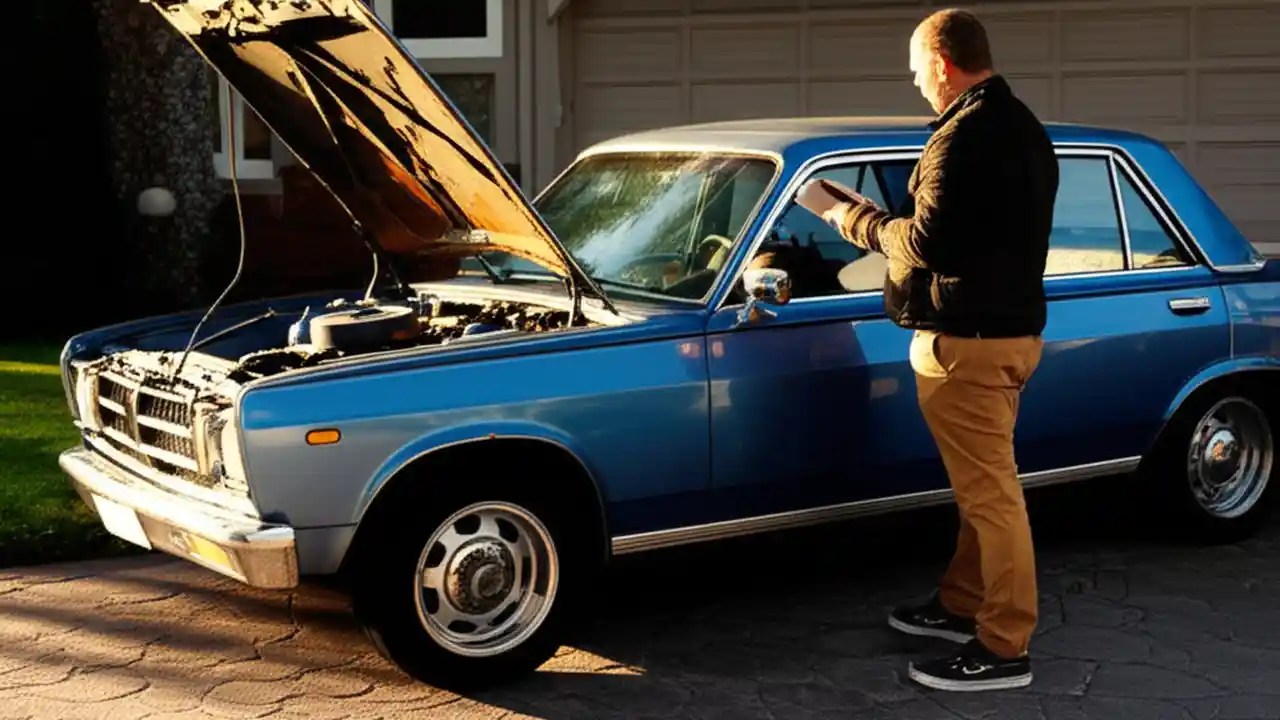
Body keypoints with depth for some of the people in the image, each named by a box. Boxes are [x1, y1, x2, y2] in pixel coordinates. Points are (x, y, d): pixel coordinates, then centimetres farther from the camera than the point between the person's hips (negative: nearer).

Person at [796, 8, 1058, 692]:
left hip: (968, 339, -10)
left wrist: (852, 217, -4)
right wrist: (876, 214, 15)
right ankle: (962, 604, 32)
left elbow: (927, 245, -20)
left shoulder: (964, 136, -19)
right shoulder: (1024, 128, 13)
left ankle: (1004, 649, 0)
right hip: (1014, 325, 10)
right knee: (983, 484, 19)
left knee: (989, 490, -6)